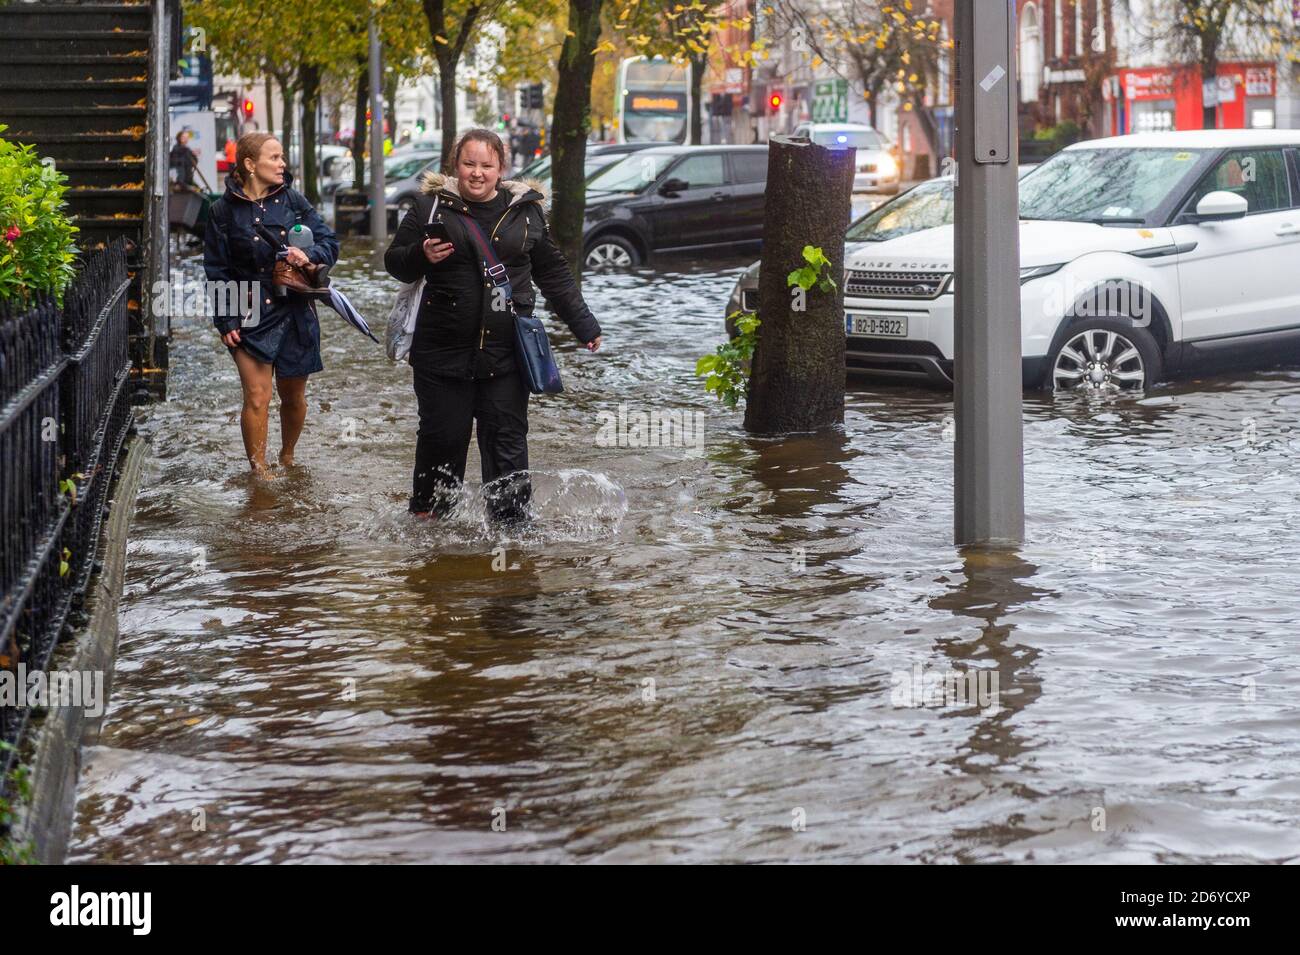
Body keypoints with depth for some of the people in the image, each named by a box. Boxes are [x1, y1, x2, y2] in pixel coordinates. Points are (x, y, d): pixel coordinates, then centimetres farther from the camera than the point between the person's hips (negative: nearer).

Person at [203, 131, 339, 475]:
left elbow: (329, 242, 2)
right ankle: (259, 474, 0)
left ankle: (287, 459, 35)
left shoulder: (292, 200, 3)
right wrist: (225, 323, -5)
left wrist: (308, 254, -21)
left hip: (295, 314, 3)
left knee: (293, 397, 12)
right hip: (250, 317, -3)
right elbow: (217, 271, 0)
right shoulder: (225, 211, -2)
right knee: (257, 398, -10)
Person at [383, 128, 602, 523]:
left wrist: (584, 324, 17)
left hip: (506, 354, 1)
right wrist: (421, 255, -15)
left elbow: (553, 274, 18)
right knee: (442, 439, 5)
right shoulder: (431, 206, 2)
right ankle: (425, 519, 20)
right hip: (443, 352, -1)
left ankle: (511, 523, 3)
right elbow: (395, 263, 7)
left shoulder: (525, 211, 9)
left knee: (507, 442, 0)